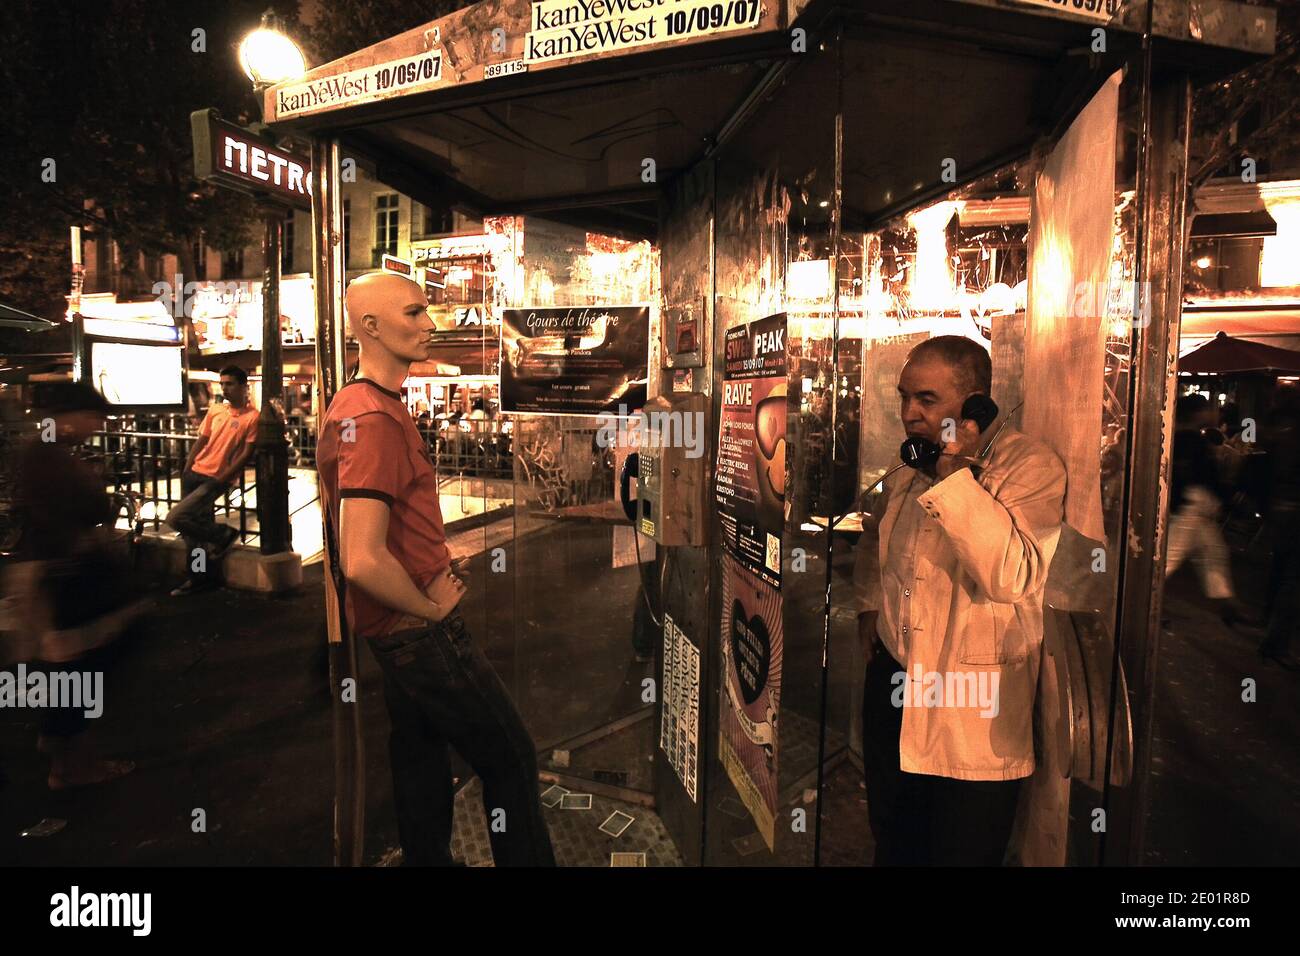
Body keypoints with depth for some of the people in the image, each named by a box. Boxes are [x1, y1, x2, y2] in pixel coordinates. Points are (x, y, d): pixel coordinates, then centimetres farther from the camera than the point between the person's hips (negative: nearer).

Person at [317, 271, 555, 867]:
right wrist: (431, 607, -15)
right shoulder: (375, 419, -23)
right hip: (421, 632, -10)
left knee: (422, 756, 21)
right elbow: (364, 562, -31)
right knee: (511, 761, 3)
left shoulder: (352, 405, 10)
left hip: (398, 628, 10)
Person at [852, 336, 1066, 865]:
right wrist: (869, 602, 13)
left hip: (972, 721, -6)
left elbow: (1011, 578, -29)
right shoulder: (906, 472, 5)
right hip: (891, 690, 6)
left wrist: (954, 474, -29)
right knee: (893, 847, 21)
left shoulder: (1030, 465, -14)